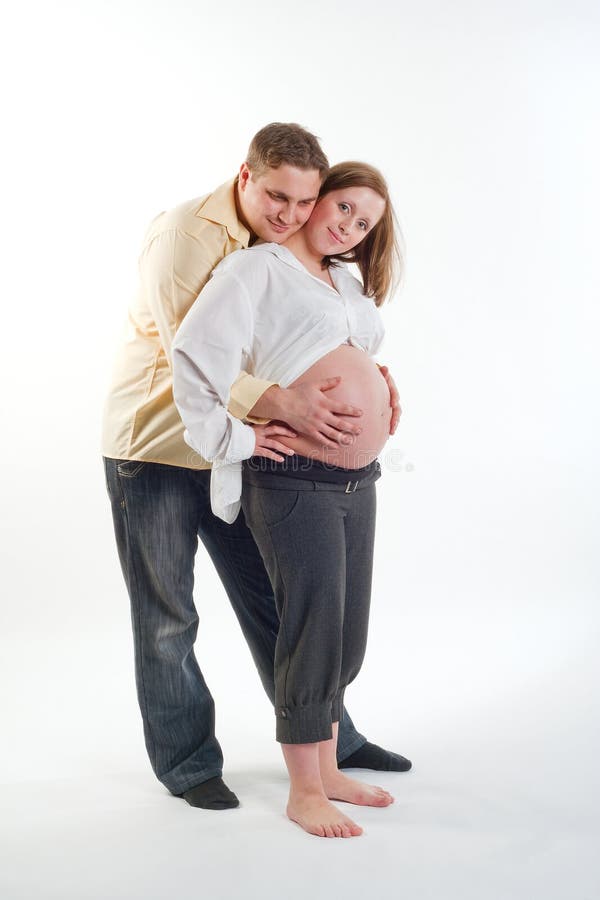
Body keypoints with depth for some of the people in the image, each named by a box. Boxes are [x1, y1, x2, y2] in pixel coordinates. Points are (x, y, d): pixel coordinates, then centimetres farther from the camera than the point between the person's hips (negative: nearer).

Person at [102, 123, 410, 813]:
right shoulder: (185, 233, -19)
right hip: (154, 449, -6)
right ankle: (186, 763, 21)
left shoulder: (288, 247, 4)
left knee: (274, 601, 13)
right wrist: (283, 404, -40)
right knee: (167, 621, 6)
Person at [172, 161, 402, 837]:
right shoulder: (257, 268, -6)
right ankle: (303, 793, 9)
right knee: (313, 632, -5)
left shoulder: (348, 282, 19)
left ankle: (327, 771, 27)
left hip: (358, 481, 8)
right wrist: (231, 440, -14)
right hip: (295, 482, -8)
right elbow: (195, 351, -17)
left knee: (346, 637, 12)